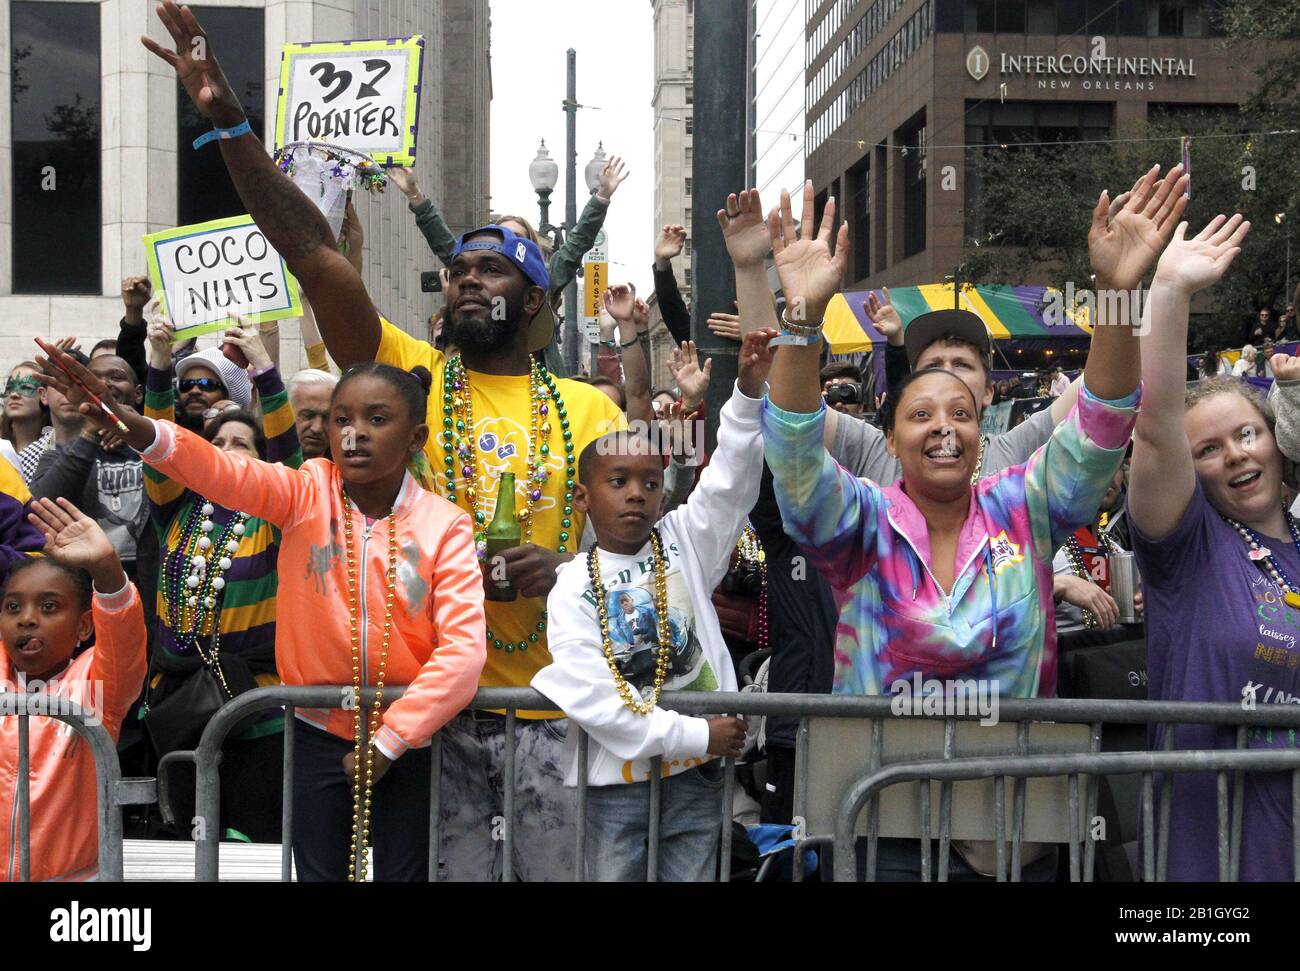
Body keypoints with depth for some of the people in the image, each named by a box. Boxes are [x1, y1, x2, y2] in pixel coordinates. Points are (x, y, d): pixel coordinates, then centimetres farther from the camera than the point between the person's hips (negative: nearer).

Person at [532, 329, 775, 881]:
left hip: (697, 774, 2)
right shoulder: (570, 587, -5)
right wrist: (696, 735, -17)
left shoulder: (684, 544, 4)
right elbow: (590, 696, -13)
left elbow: (730, 481, -10)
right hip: (615, 778, -2)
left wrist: (749, 390, -25)